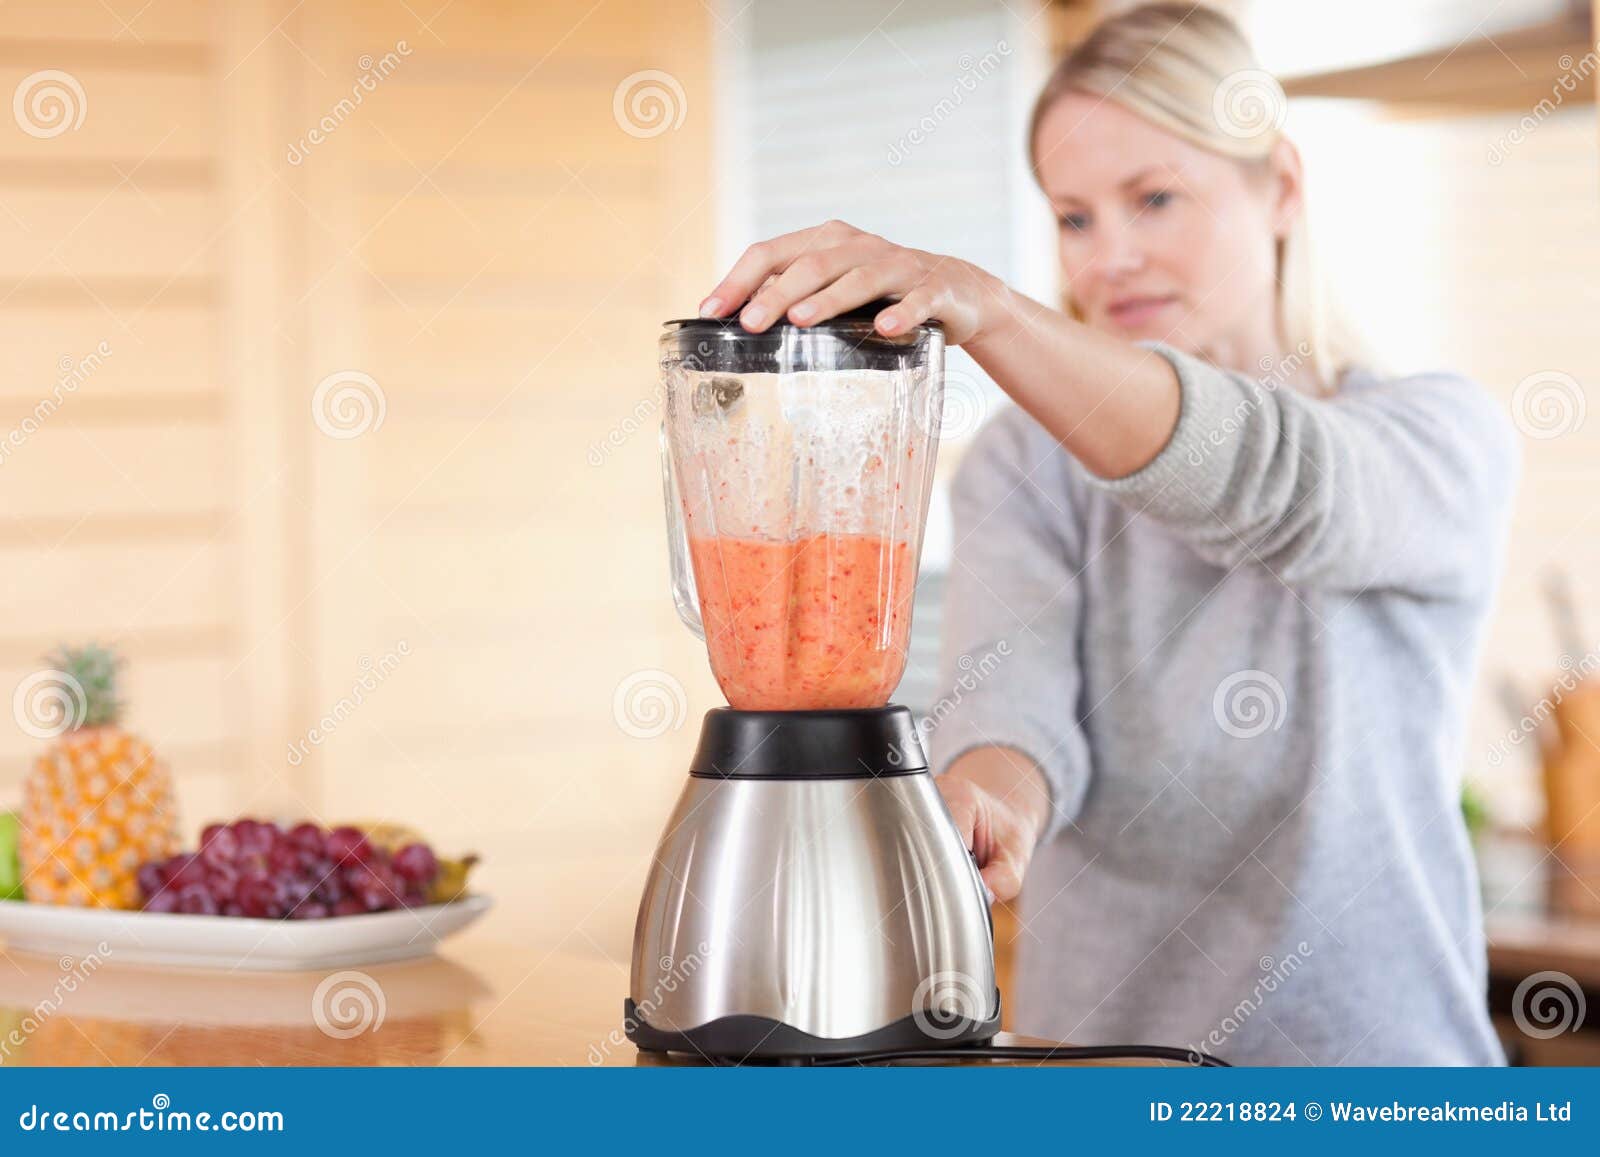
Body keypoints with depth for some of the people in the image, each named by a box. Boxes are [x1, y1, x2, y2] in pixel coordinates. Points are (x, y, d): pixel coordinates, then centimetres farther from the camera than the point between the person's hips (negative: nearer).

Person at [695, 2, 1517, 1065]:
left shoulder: (1445, 439, 1)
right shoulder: (1026, 466, 10)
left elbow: (1271, 490, -21)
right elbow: (1014, 689, -8)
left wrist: (981, 307, -34)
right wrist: (984, 807, -32)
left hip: (1366, 1047, -5)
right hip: (1087, 1032, 5)